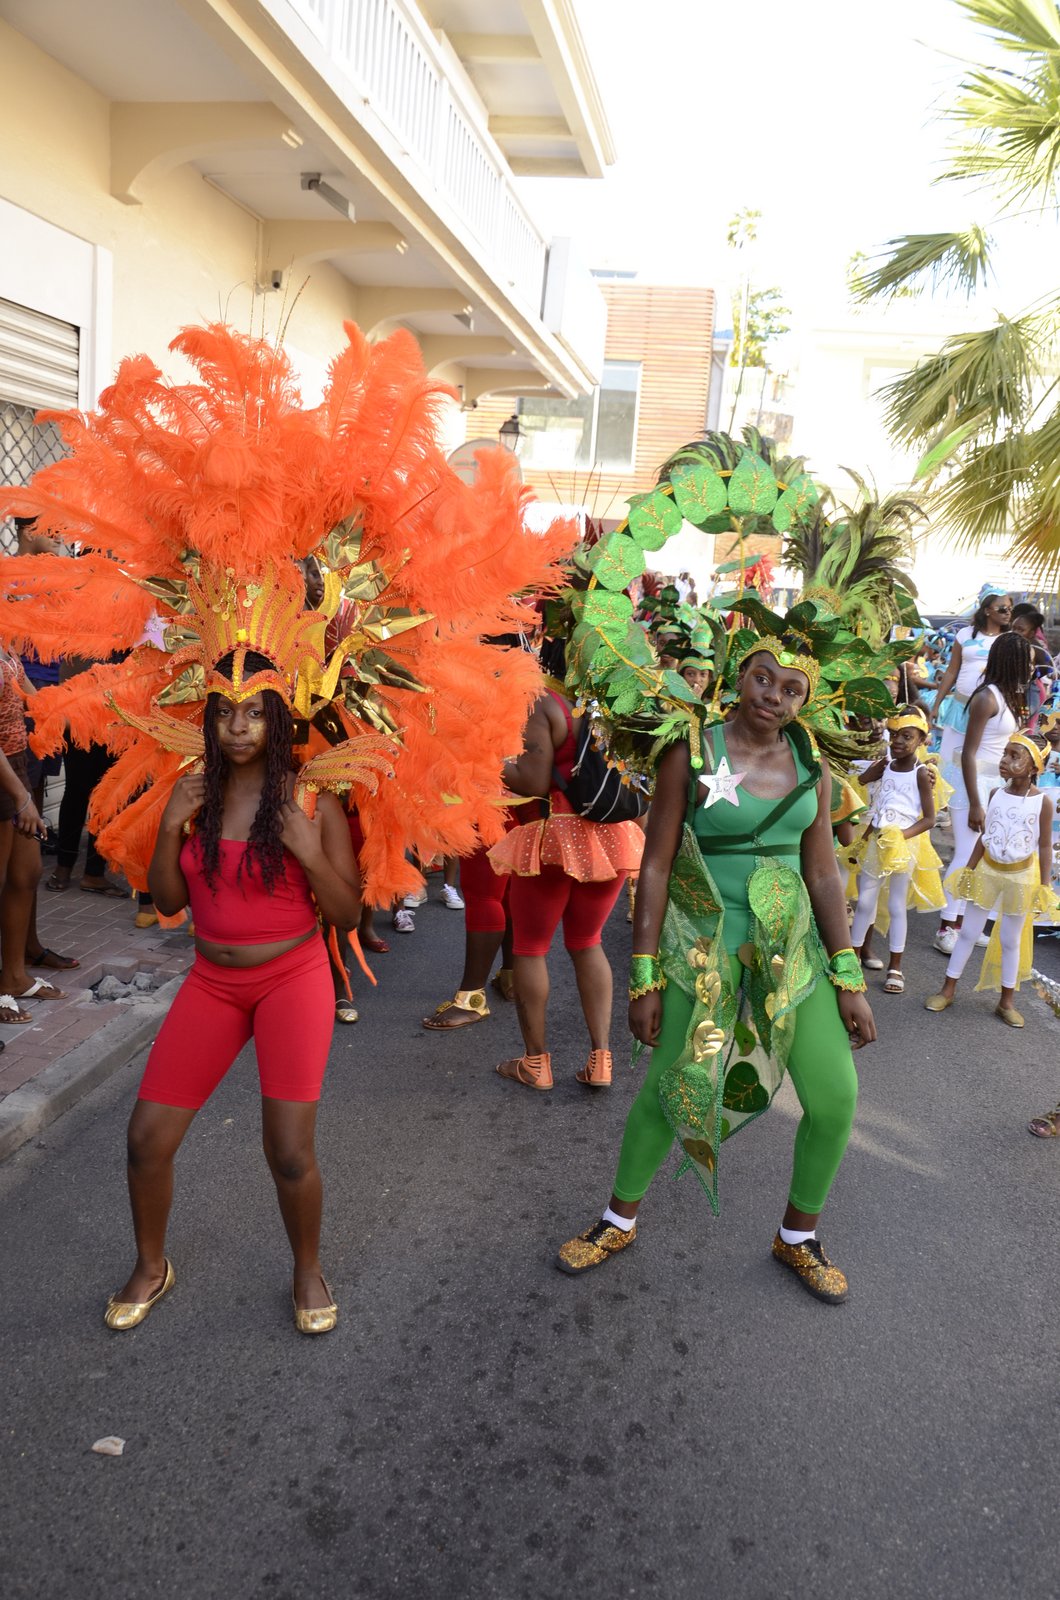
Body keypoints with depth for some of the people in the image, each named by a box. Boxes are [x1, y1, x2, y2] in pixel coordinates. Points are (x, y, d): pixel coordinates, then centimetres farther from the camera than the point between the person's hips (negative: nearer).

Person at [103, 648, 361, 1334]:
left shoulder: (312, 799, -8)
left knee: (290, 1151, -9)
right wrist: (170, 826, -12)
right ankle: (151, 1266, 31)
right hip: (212, 982, 3)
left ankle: (309, 1271, 22)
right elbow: (168, 900, 2)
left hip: (293, 977, -3)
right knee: (148, 1138, 2)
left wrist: (310, 854, -22)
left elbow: (348, 914, -6)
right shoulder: (195, 793, 0)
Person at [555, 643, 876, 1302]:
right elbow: (656, 867, -8)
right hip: (701, 945, -3)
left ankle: (798, 1237, 25)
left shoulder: (812, 768, 3)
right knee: (668, 1089, 3)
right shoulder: (691, 754, -8)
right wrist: (644, 979, -10)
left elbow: (824, 877, 6)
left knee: (836, 1099, 0)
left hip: (791, 945, 4)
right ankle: (620, 1221, 30)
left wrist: (849, 980, 2)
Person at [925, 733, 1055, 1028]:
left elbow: (1045, 846, -8)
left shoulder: (1042, 801, -12)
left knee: (1011, 940, 10)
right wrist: (968, 871, 5)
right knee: (968, 932, 9)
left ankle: (1006, 1002, 22)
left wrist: (1045, 887, -9)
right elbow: (984, 836, 3)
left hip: (1021, 877, -2)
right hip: (988, 871, 3)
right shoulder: (996, 794, -4)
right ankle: (948, 991, 19)